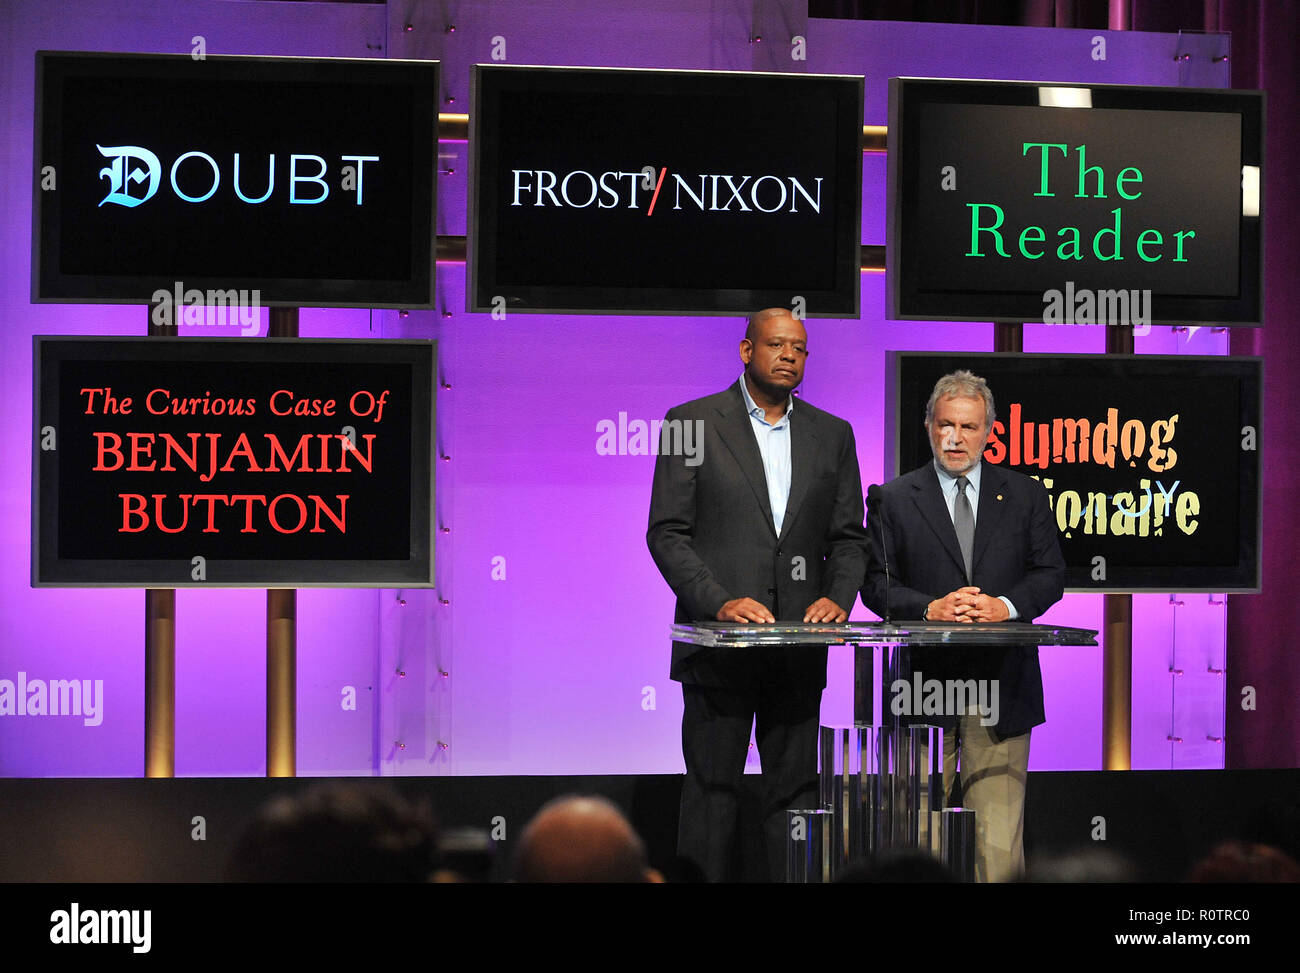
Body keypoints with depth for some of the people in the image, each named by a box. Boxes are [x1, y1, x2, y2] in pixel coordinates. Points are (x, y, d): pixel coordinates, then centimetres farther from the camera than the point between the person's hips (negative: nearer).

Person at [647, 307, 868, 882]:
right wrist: (719, 602, -17)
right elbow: (667, 533, -4)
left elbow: (848, 538, 13)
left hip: (799, 650, 4)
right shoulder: (691, 424, 0)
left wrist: (838, 598, -6)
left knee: (795, 791, 6)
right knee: (712, 790, -1)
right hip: (720, 641, -3)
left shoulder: (832, 435, 13)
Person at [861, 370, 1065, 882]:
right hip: (925, 680, 0)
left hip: (1001, 683, 0)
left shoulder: (1025, 494, 11)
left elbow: (1051, 574, 8)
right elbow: (876, 583, 3)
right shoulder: (894, 499, 8)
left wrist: (1006, 605, -10)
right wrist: (929, 608, -14)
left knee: (998, 830, -5)